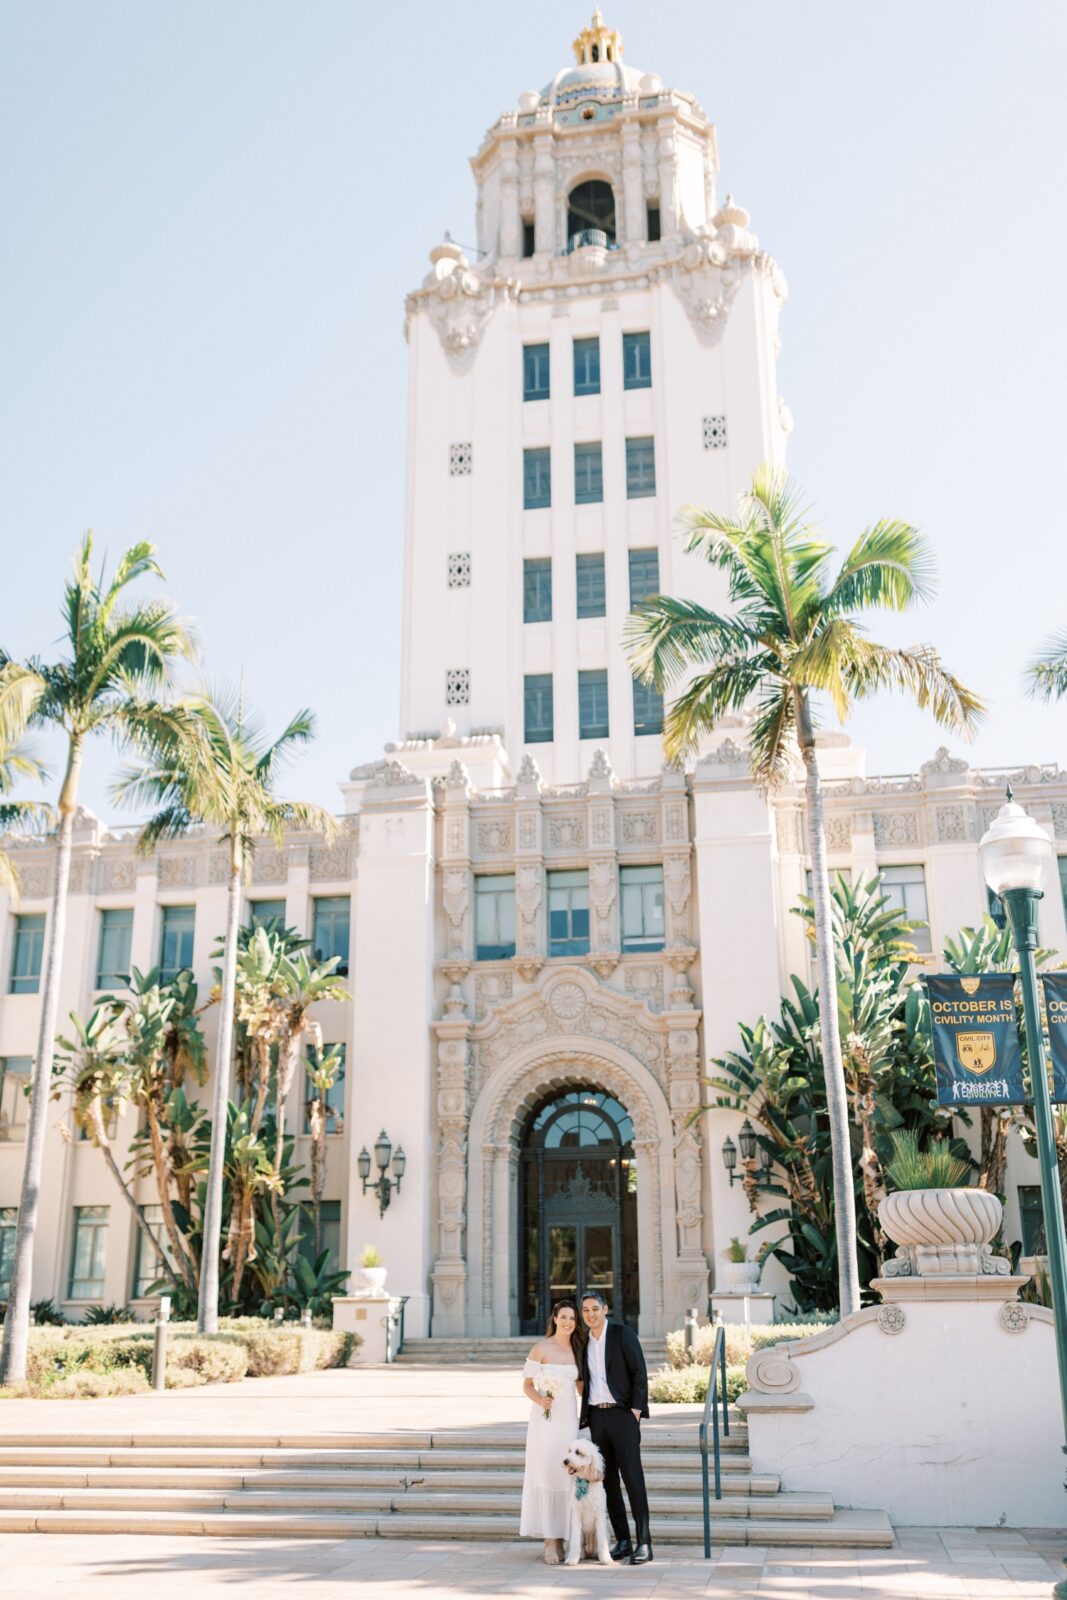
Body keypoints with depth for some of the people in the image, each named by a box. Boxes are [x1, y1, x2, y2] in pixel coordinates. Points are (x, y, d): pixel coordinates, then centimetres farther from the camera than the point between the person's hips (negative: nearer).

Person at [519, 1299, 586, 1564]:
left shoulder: (577, 1349, 10)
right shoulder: (541, 1348, -3)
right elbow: (527, 1385, 0)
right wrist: (540, 1400, -19)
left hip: (569, 1418, 4)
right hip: (545, 1418, -4)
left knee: (566, 1475, 3)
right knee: (545, 1473, -8)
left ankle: (559, 1537, 12)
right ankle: (550, 1541, -4)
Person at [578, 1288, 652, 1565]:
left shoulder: (622, 1333, -4)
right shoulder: (584, 1342, 12)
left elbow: (639, 1372, -7)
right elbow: (585, 1381, 16)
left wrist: (636, 1410, -12)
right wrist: (585, 1415, 8)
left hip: (622, 1414, -6)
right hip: (596, 1416, 6)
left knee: (632, 1476, -10)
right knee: (607, 1479, 6)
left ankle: (644, 1542, -8)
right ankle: (622, 1541, 13)